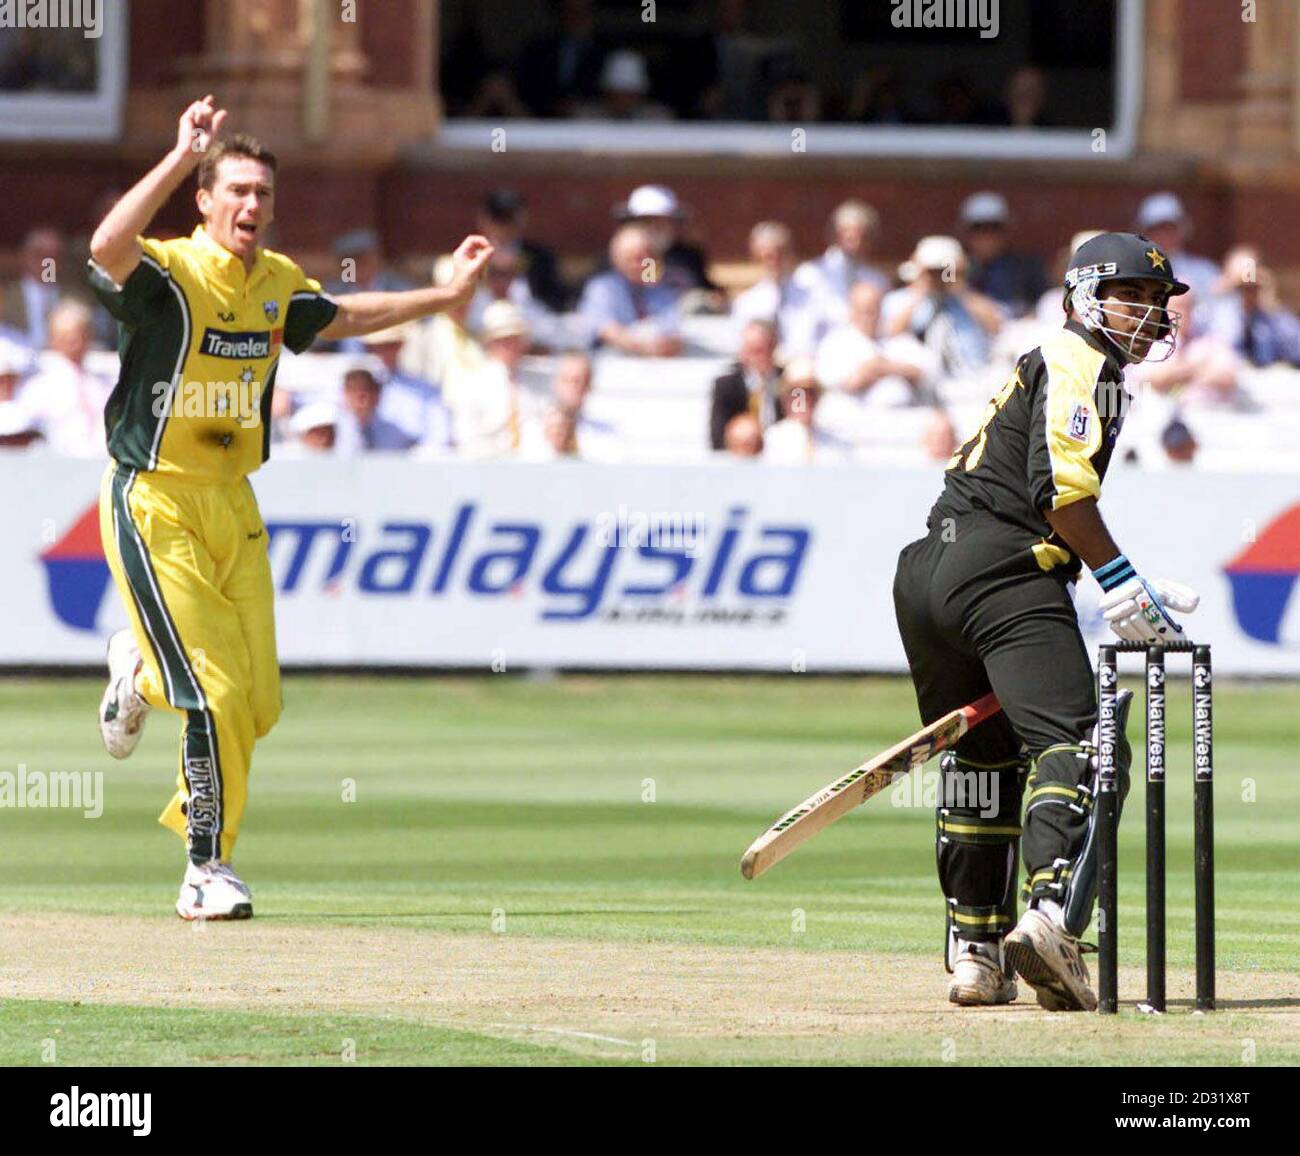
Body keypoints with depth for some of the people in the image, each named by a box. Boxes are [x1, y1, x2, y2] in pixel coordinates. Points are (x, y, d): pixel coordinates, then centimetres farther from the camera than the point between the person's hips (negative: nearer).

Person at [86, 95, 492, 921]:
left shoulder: (279, 286, 7)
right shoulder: (168, 273, -15)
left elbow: (343, 317, 28)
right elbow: (108, 249, -38)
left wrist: (448, 295, 28)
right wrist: (183, 158, -43)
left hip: (233, 505, 7)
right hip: (154, 505, -7)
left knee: (259, 704, 3)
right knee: (219, 692, -14)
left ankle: (142, 673, 34)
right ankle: (209, 872, 2)